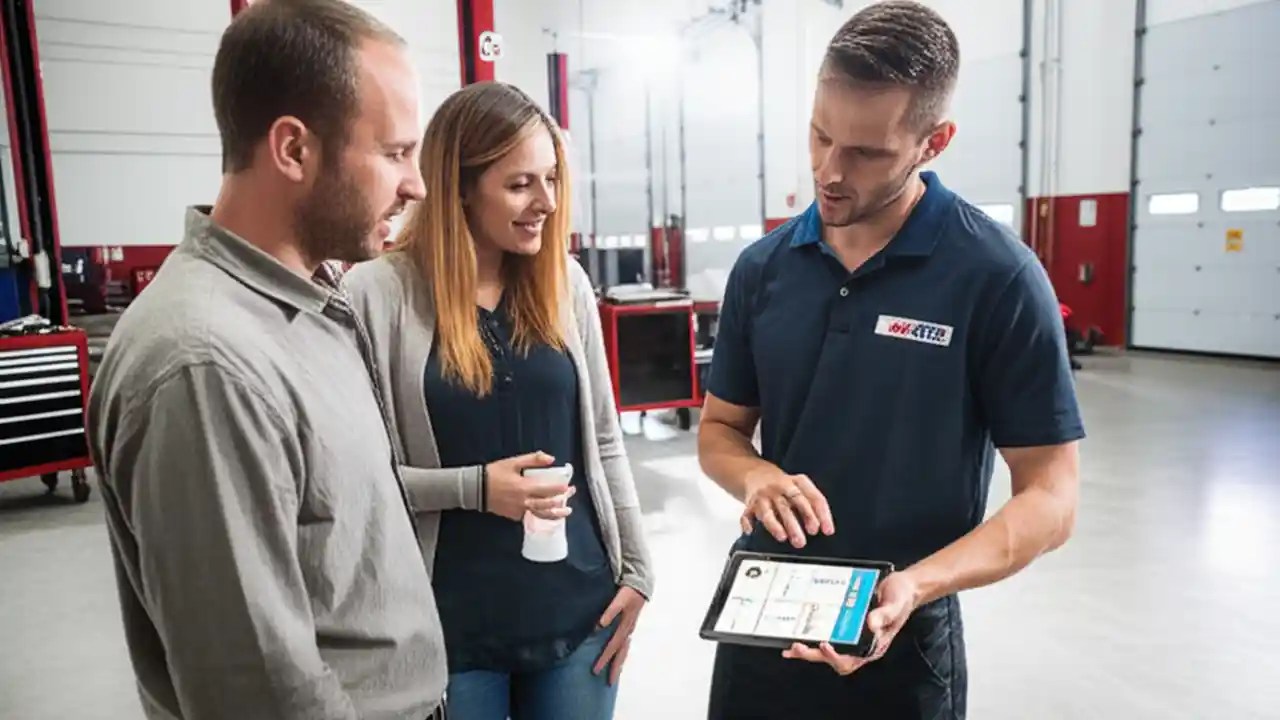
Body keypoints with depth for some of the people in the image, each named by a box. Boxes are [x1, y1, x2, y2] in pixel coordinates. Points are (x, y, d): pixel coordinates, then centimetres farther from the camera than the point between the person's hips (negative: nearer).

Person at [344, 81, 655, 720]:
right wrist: (473, 488, -20)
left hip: (578, 609, 4)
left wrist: (635, 569, 6)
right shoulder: (379, 293, -11)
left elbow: (603, 440, 6)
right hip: (449, 624, -3)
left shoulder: (564, 283, 1)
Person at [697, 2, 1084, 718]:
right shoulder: (761, 268, -3)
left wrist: (918, 584, -26)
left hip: (904, 640, -4)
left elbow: (1051, 497, -12)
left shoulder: (998, 277, -15)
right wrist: (757, 476, -15)